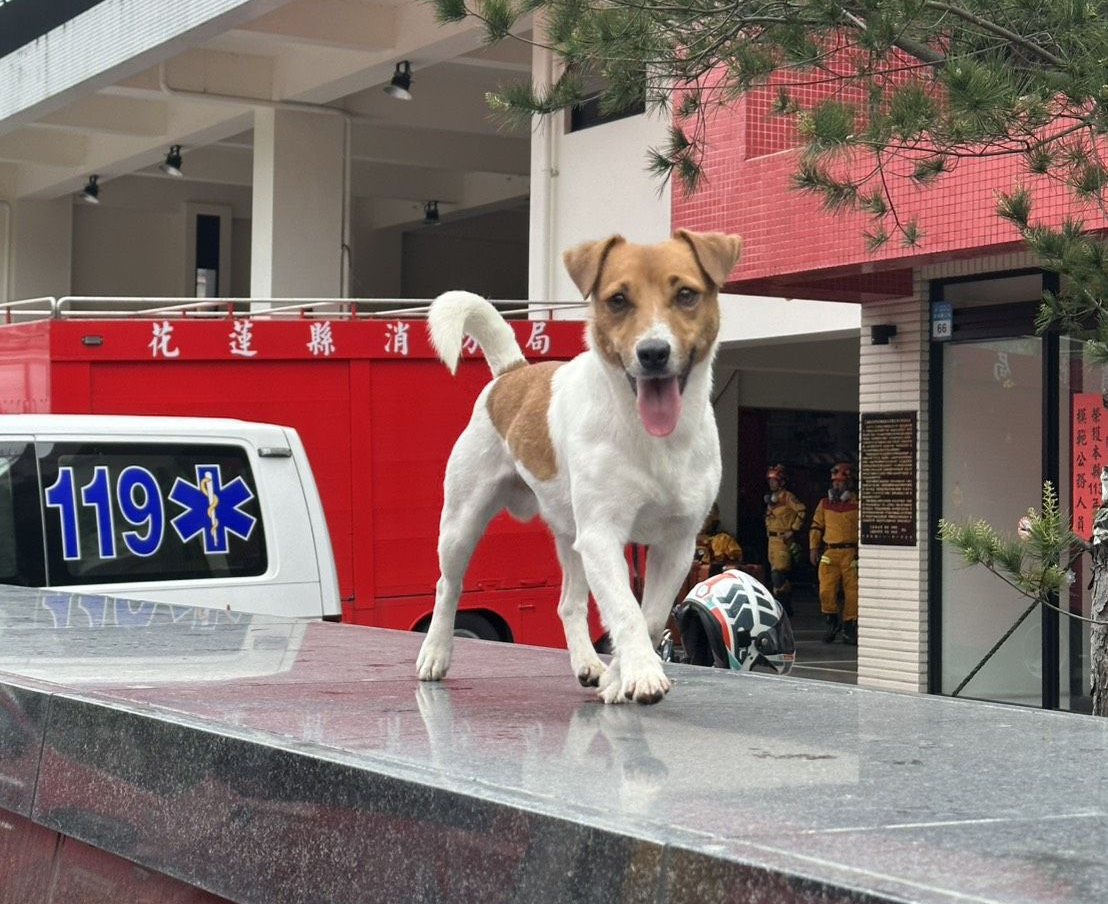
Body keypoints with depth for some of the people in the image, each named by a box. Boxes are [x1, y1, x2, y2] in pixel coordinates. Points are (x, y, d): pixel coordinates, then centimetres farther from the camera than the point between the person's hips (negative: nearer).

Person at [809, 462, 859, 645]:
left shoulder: (858, 504, 4)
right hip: (830, 553, 2)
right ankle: (832, 622, 12)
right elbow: (816, 526, 17)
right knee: (826, 590, -8)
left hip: (851, 553, -2)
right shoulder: (825, 504, 14)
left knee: (852, 592, -1)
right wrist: (813, 547, 7)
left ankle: (849, 628, 8)